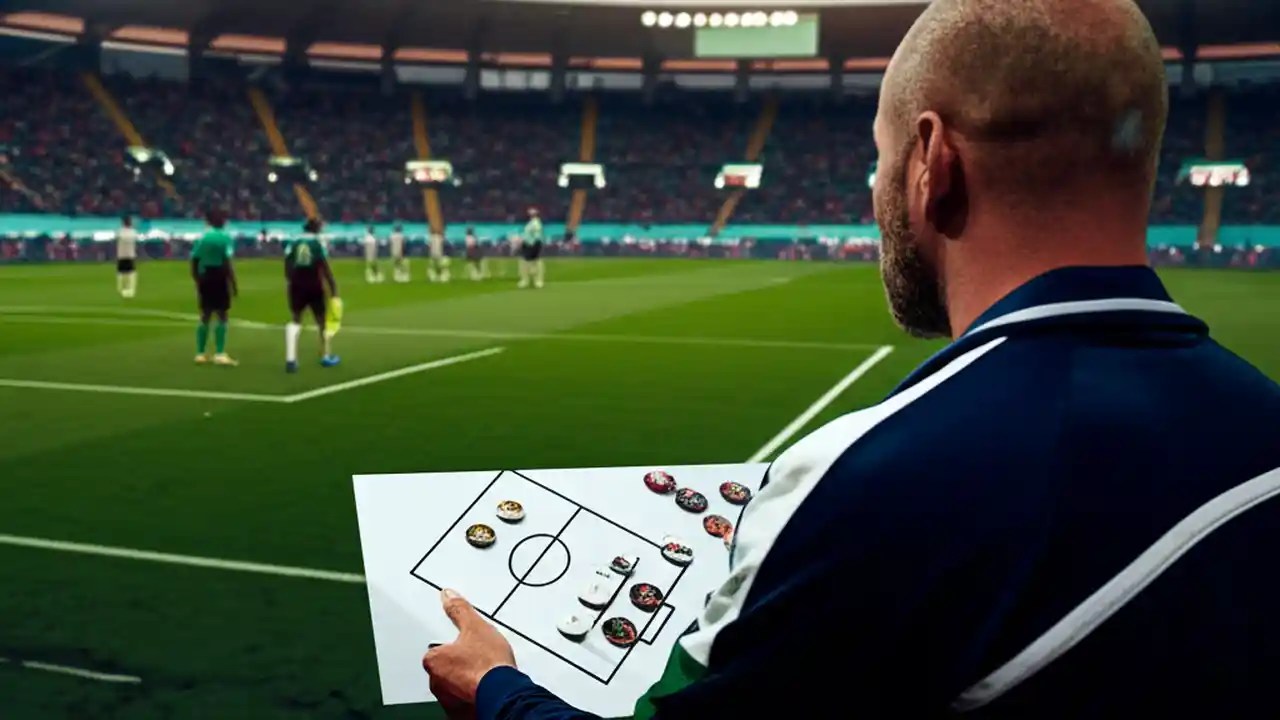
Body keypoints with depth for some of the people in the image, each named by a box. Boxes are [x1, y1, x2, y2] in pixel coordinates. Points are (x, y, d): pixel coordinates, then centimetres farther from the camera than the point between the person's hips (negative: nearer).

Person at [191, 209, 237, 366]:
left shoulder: (202, 238, 8)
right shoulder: (225, 238, -8)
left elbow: (194, 262, 8)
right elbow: (227, 263, -16)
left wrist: (198, 282, 17)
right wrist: (234, 284, -11)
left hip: (204, 279, 5)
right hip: (219, 279, -5)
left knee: (205, 318, 14)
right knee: (222, 317, 0)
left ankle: (200, 354, 15)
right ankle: (219, 354, -6)